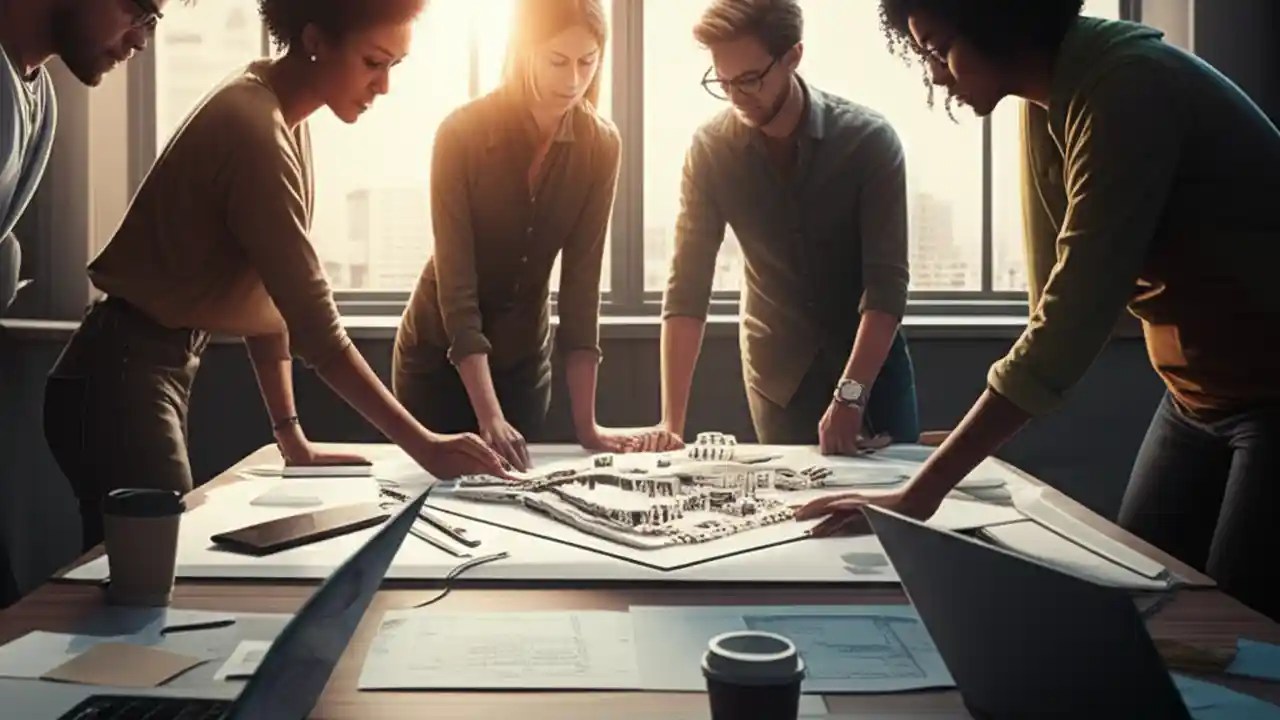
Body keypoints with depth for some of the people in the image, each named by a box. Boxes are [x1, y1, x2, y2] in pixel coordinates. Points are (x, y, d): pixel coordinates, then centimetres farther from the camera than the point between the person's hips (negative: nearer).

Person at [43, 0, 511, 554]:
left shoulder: (285, 118, 6)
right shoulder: (253, 129, -24)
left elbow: (269, 294, 5)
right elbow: (315, 325, -26)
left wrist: (292, 438, 3)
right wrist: (423, 446, -25)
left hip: (163, 366, 9)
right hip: (120, 379, -9)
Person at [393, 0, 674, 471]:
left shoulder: (601, 145, -13)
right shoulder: (462, 133, -23)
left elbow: (581, 282, -14)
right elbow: (457, 288, -25)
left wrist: (585, 423, -18)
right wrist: (489, 417, -33)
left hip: (525, 357, 3)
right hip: (439, 354, -3)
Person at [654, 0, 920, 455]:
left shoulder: (870, 140, -16)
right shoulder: (710, 149, -13)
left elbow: (887, 282, -19)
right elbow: (687, 287, -15)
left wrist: (851, 393, -31)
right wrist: (671, 423, -22)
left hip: (871, 360, 0)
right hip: (778, 372, 1)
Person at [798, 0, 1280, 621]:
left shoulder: (1125, 90, -26)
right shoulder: (1043, 100, 1)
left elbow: (1071, 320, -31)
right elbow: (1055, 305, 5)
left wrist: (921, 494, -31)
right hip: (1197, 392, 8)